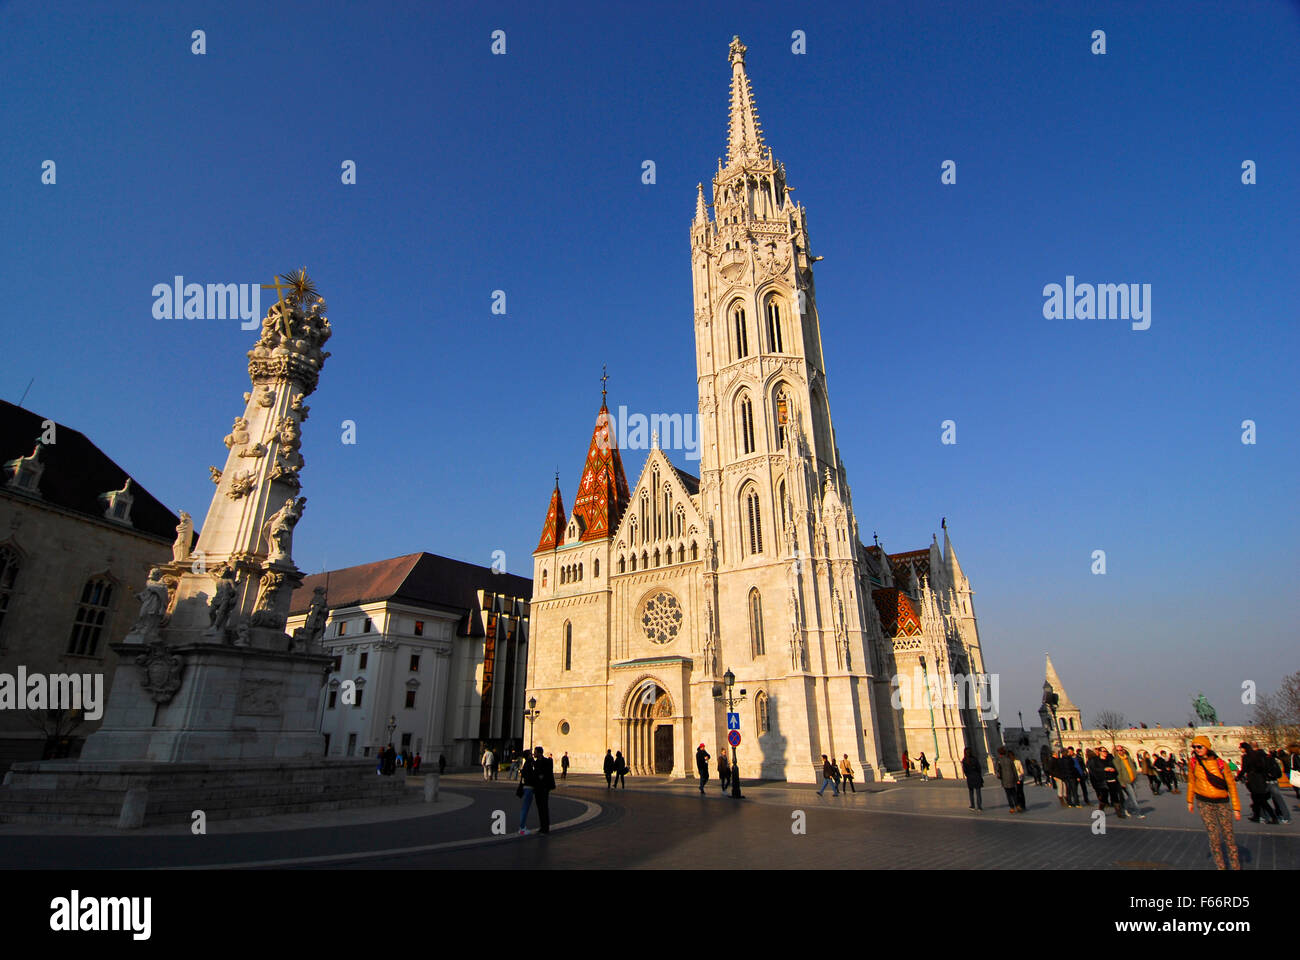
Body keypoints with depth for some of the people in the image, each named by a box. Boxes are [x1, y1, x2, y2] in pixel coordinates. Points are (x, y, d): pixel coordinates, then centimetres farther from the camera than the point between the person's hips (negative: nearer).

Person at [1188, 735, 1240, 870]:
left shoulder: (1220, 764, -10)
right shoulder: (1193, 763, -4)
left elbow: (1231, 785, -4)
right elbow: (1191, 781, 9)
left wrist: (1236, 808, -5)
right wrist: (1190, 801, 15)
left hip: (1221, 802, -1)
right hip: (1204, 803, 1)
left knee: (1228, 834, 6)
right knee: (1213, 837, 2)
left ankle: (1235, 865, 23)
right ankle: (1220, 866, 15)